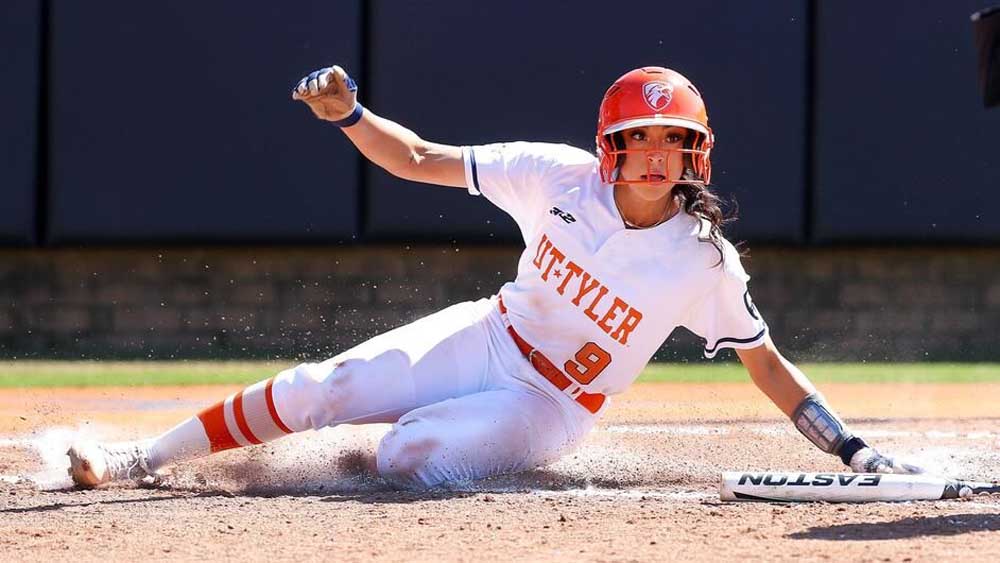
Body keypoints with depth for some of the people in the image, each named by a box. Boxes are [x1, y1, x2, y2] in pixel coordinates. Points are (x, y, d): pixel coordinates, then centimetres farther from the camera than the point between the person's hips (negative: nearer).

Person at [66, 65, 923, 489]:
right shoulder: (562, 178, -14)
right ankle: (142, 460, 3)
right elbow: (420, 161, -10)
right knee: (317, 388, -11)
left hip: (549, 406, -3)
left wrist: (852, 451, -15)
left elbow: (766, 363, -9)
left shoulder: (705, 262, -20)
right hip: (489, 338, 3)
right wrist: (348, 114, -27)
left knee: (405, 456, -28)